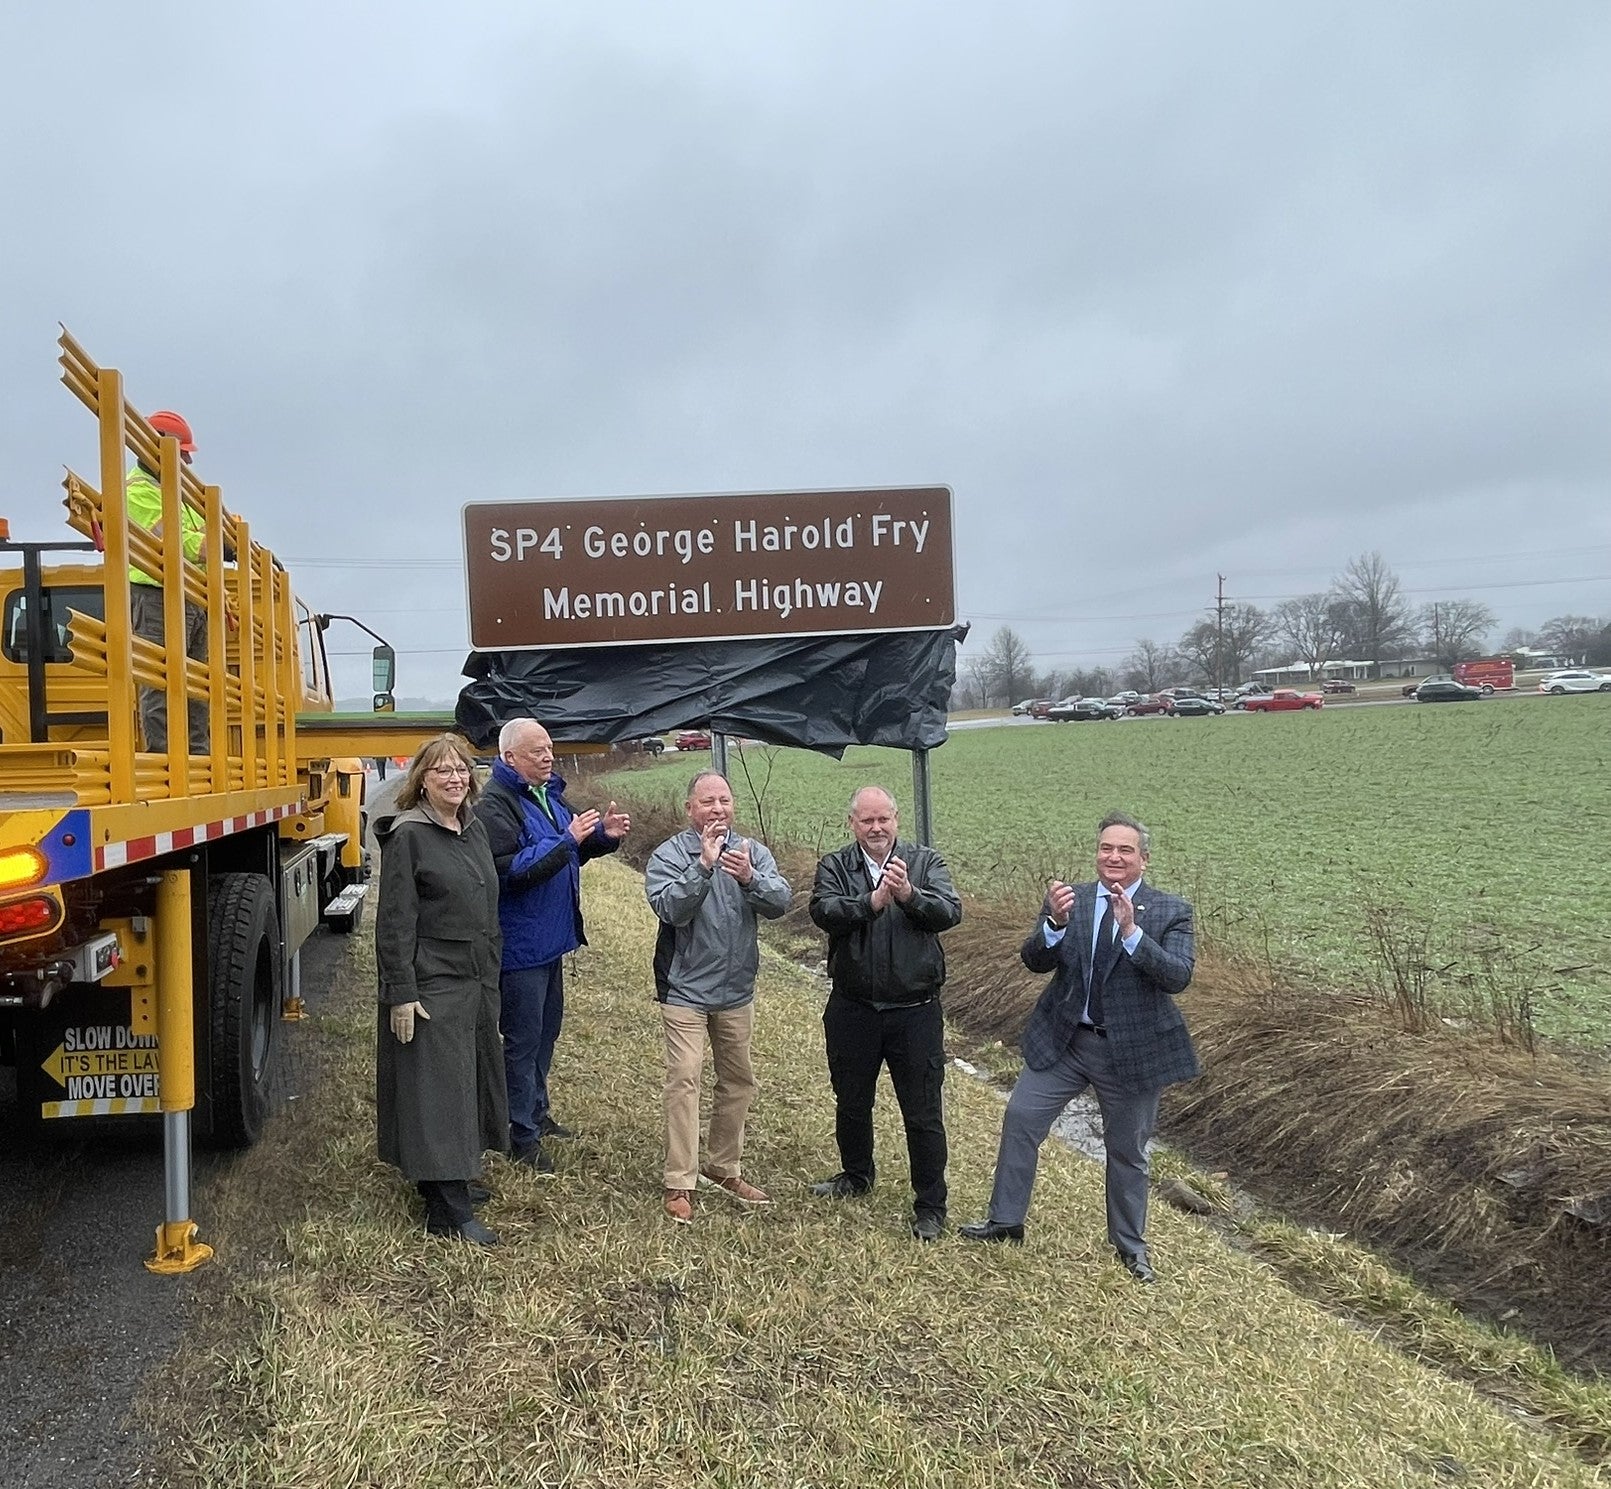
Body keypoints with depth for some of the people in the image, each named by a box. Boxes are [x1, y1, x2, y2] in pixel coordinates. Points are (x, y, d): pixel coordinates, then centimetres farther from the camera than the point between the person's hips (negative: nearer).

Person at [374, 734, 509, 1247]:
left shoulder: (474, 829, 10)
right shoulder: (408, 835, -12)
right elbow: (395, 922, -15)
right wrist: (401, 993, -19)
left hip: (477, 982, 8)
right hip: (432, 984, -8)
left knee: (471, 1076, 16)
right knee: (437, 1085, -3)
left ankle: (457, 1175, 32)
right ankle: (447, 1211, 3)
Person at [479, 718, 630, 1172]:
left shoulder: (549, 794, 9)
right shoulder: (496, 805, -18)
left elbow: (571, 855, 18)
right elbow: (511, 870, -27)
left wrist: (603, 835, -1)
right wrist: (567, 840, -29)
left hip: (551, 937, 9)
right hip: (520, 943, -9)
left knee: (547, 1030, 20)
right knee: (523, 1039, 1)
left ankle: (536, 1111, 36)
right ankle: (522, 1135, 13)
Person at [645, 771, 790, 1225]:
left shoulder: (752, 851, 0)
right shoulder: (668, 856, -9)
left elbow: (779, 902, -14)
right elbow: (671, 909, -24)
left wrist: (750, 877, -32)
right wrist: (703, 865, -32)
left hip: (737, 990, 5)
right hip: (685, 989, -4)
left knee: (738, 1082, 15)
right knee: (684, 1081, -9)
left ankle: (725, 1167, 32)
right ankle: (680, 1184, 1)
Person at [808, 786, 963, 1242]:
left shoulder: (925, 861, -2)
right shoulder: (834, 866, -1)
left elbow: (951, 912, -16)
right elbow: (824, 912, -19)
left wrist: (910, 894, -32)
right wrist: (872, 901, -32)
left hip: (915, 1011, -2)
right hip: (852, 1010, 2)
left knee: (923, 1112, 5)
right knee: (851, 1101, 21)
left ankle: (930, 1206, 21)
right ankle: (856, 1175, 46)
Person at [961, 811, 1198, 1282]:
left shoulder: (1171, 912, -9)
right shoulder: (1069, 900, -3)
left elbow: (1179, 977, -20)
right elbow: (1035, 961, -11)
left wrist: (1132, 931, -33)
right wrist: (1055, 922, -31)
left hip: (1132, 1049, -2)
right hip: (1063, 1040, 2)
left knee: (1127, 1150, 13)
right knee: (1020, 1118, 3)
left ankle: (1130, 1245, 34)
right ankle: (1005, 1220, 22)